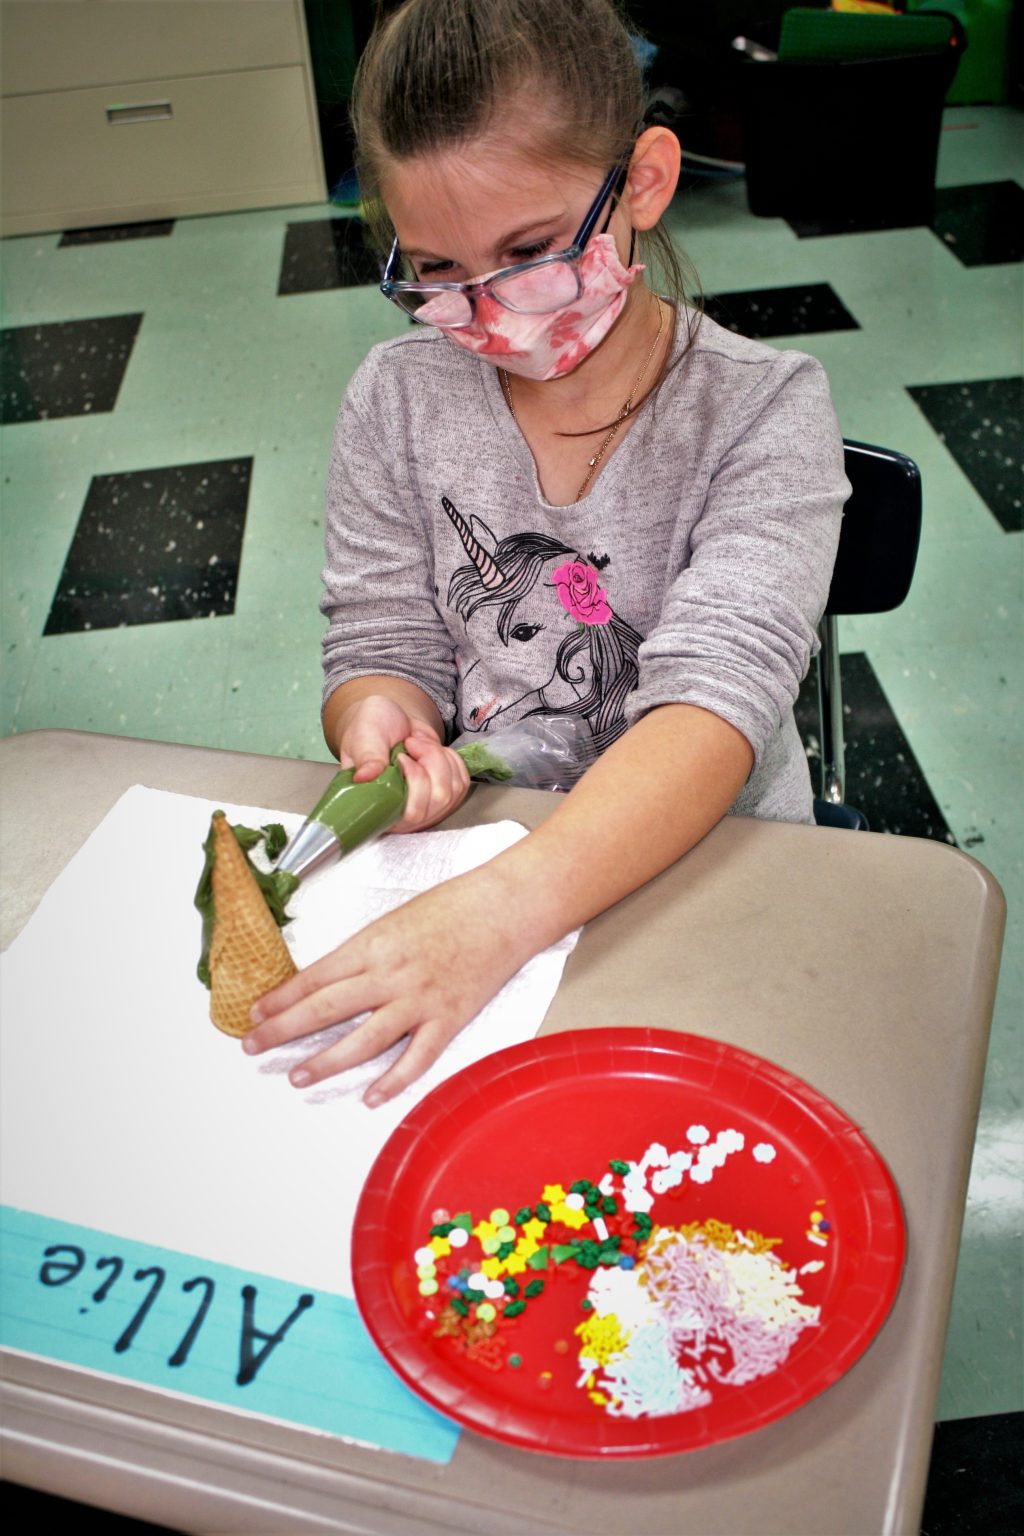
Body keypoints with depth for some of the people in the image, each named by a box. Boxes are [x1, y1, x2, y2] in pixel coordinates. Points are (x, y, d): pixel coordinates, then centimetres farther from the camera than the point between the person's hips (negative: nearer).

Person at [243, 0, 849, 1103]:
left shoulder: (764, 412, -14)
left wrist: (499, 910, -42)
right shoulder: (398, 399, -3)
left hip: (699, 858, -3)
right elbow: (381, 646, 2)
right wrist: (382, 720, -25)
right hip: (459, 840, 4)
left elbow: (715, 698, -26)